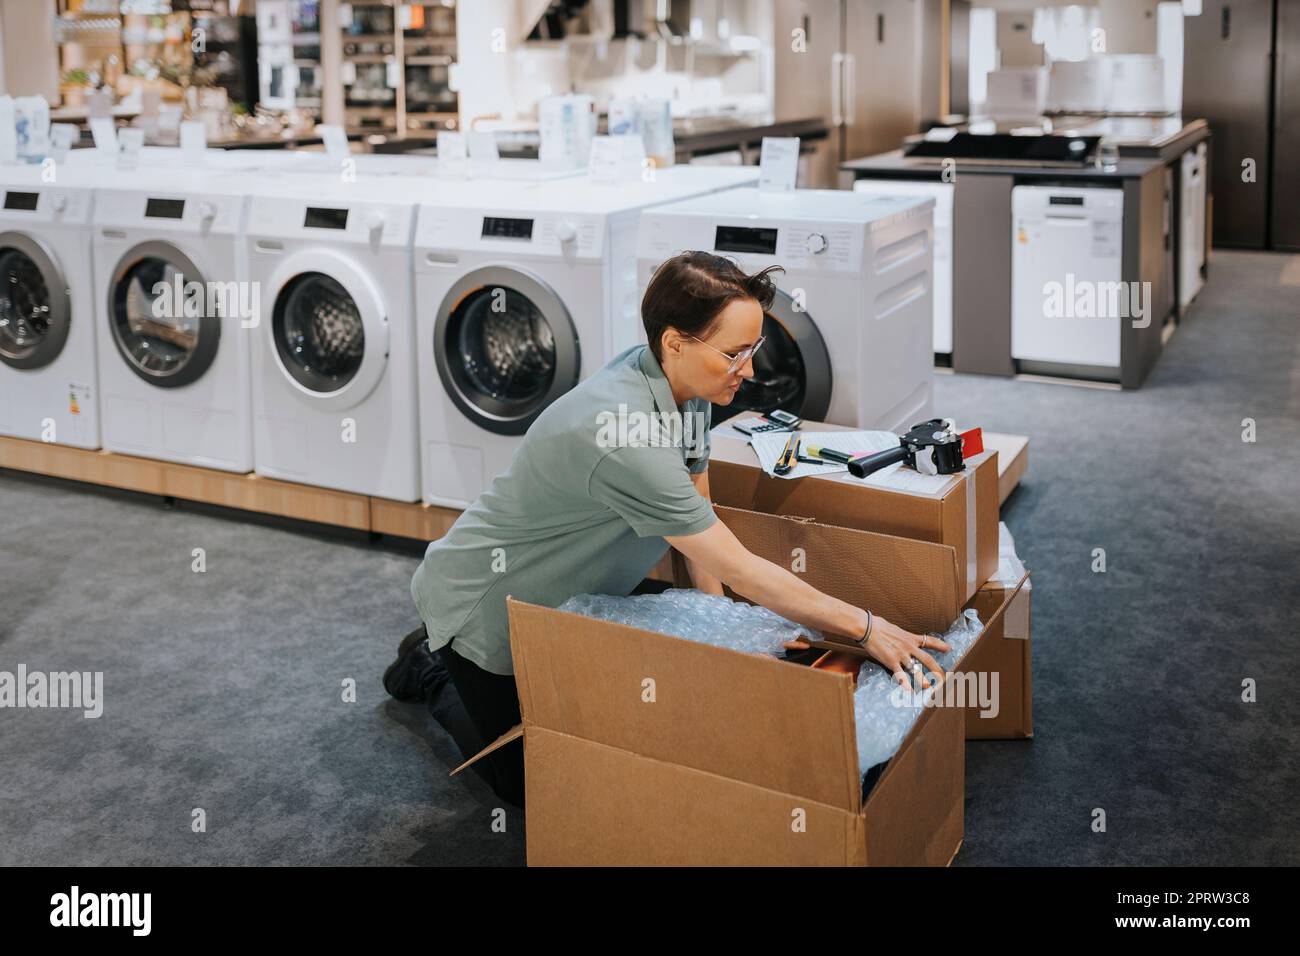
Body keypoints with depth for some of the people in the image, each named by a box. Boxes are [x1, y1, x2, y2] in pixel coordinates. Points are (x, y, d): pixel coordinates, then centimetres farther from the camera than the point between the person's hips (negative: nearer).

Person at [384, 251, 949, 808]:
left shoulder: (684, 386, -11)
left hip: (562, 596, 8)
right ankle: (436, 670, 23)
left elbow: (697, 523, 2)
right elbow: (741, 573, -35)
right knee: (529, 784, 1)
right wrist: (865, 627, -31)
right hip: (486, 607, -8)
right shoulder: (625, 440, -40)